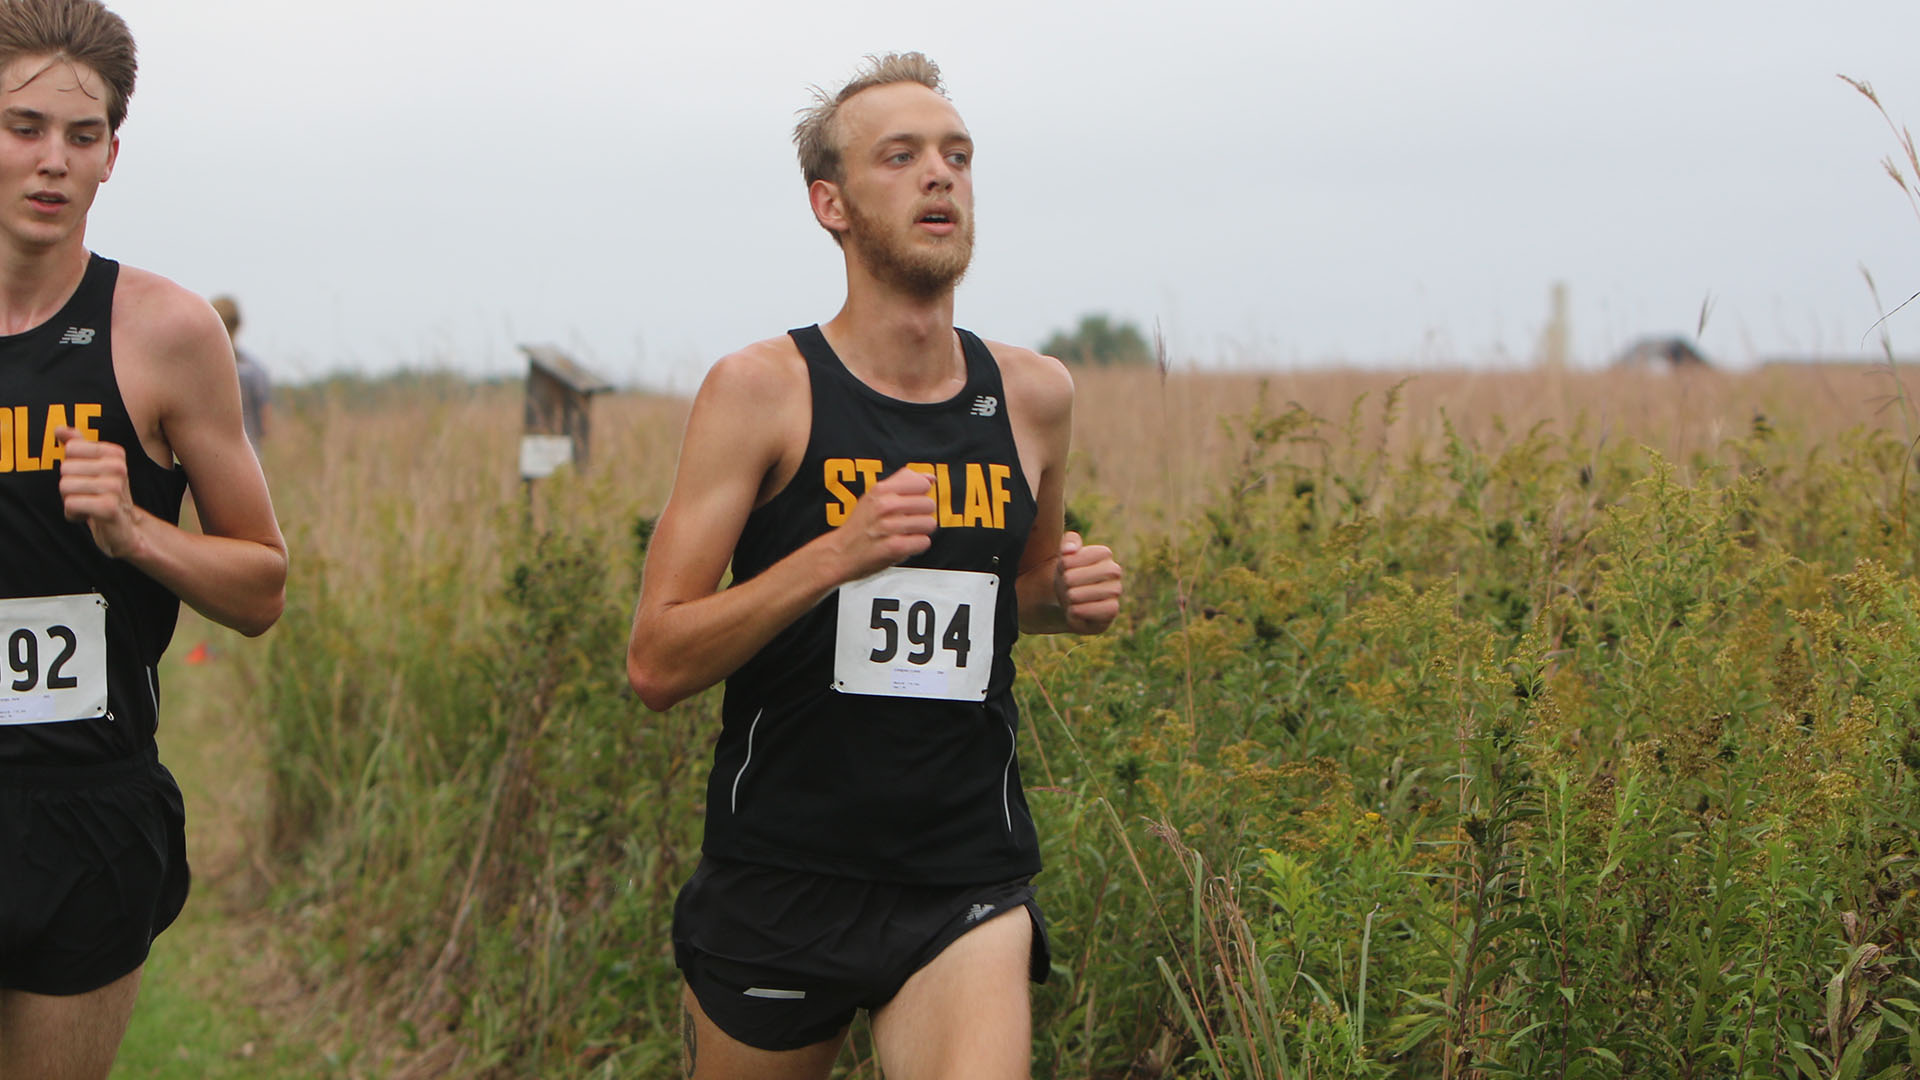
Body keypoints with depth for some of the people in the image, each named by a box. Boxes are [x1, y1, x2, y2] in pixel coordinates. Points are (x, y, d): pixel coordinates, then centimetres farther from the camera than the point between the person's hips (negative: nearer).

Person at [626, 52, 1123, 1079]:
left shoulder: (1034, 396, 5)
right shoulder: (761, 389, -7)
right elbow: (656, 663, -11)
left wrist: (1068, 593, 1)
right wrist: (836, 553, -22)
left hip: (965, 886, 2)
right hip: (778, 878, -1)